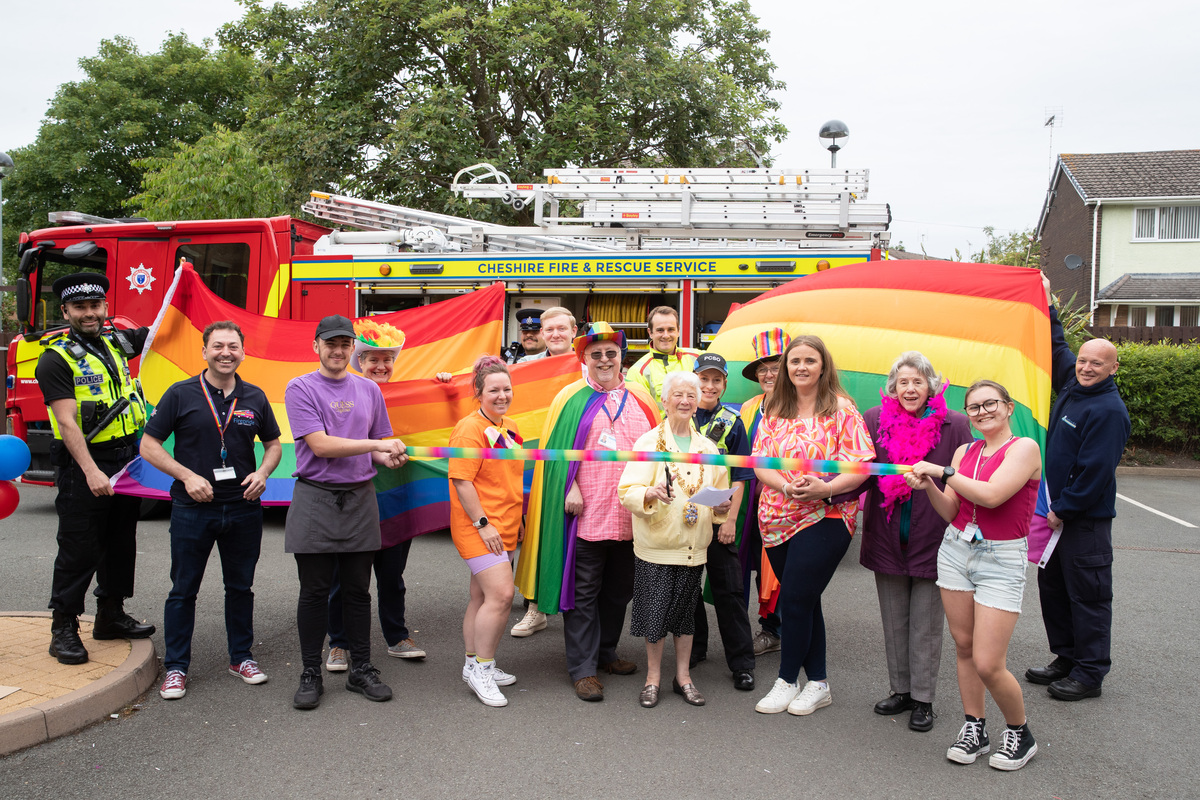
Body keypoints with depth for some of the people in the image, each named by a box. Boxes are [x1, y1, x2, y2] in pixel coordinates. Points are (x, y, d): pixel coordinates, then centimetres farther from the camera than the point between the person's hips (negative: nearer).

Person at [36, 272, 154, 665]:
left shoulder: (116, 341, 8)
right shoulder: (56, 359, -11)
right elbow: (67, 421, -19)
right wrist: (91, 471, -27)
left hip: (127, 459, 7)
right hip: (83, 463, -7)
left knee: (121, 543, 15)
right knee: (79, 549, -1)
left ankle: (111, 615, 28)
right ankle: (63, 629, 9)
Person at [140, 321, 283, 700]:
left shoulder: (255, 397, 5)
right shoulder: (181, 394, -3)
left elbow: (274, 444, 15)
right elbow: (149, 445, -3)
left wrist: (262, 473, -5)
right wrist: (188, 476, -14)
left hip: (243, 509, 3)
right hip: (192, 509, -2)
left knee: (240, 586, 13)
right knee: (183, 590, 6)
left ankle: (241, 657, 27)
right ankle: (176, 667, 17)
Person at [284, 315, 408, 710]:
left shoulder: (369, 390, 12)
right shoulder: (300, 388, -3)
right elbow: (320, 444, -13)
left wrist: (388, 457, -7)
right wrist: (377, 445, -17)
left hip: (360, 498, 3)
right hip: (315, 499, -3)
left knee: (358, 589, 9)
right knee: (315, 591, 3)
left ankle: (362, 670, 19)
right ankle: (311, 675, 15)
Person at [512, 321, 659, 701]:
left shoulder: (639, 399, 10)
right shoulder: (572, 399, 0)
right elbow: (558, 448, -3)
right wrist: (570, 487, -13)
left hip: (630, 514, 5)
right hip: (586, 513, -4)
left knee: (618, 591, 16)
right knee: (583, 593, 1)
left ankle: (605, 651, 32)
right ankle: (583, 667, 9)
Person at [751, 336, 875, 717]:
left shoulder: (841, 409, -3)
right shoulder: (774, 410, 9)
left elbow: (863, 464, -9)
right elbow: (760, 461, 3)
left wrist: (825, 488, -23)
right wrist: (787, 486, -16)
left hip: (826, 517, -5)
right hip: (778, 517, 5)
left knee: (794, 599, -6)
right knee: (804, 600, 11)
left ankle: (787, 681, 11)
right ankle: (818, 684, 22)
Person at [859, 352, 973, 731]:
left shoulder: (954, 425, -6)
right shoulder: (875, 420, -1)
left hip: (933, 539, -3)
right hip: (888, 539, 3)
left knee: (926, 625, 7)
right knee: (894, 623, 16)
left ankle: (923, 699, 21)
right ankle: (901, 691, 31)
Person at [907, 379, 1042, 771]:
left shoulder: (1024, 448, -9)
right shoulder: (964, 452, 9)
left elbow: (991, 495, -22)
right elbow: (951, 511, 9)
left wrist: (942, 472, -14)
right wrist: (928, 486, -9)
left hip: (1002, 560, -6)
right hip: (956, 550, 6)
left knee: (987, 664, -7)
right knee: (963, 647, 9)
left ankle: (1020, 733, 17)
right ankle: (974, 728, 24)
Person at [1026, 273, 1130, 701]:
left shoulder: (1108, 410, -17)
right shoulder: (1072, 384, 7)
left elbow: (1095, 471, -21)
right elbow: (1056, 348, 26)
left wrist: (1064, 509, -17)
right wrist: (1046, 305, 28)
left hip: (1085, 520, -9)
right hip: (1055, 511, 9)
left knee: (1087, 594, 0)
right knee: (1053, 588, 15)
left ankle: (1090, 673, 10)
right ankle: (1067, 659, 27)